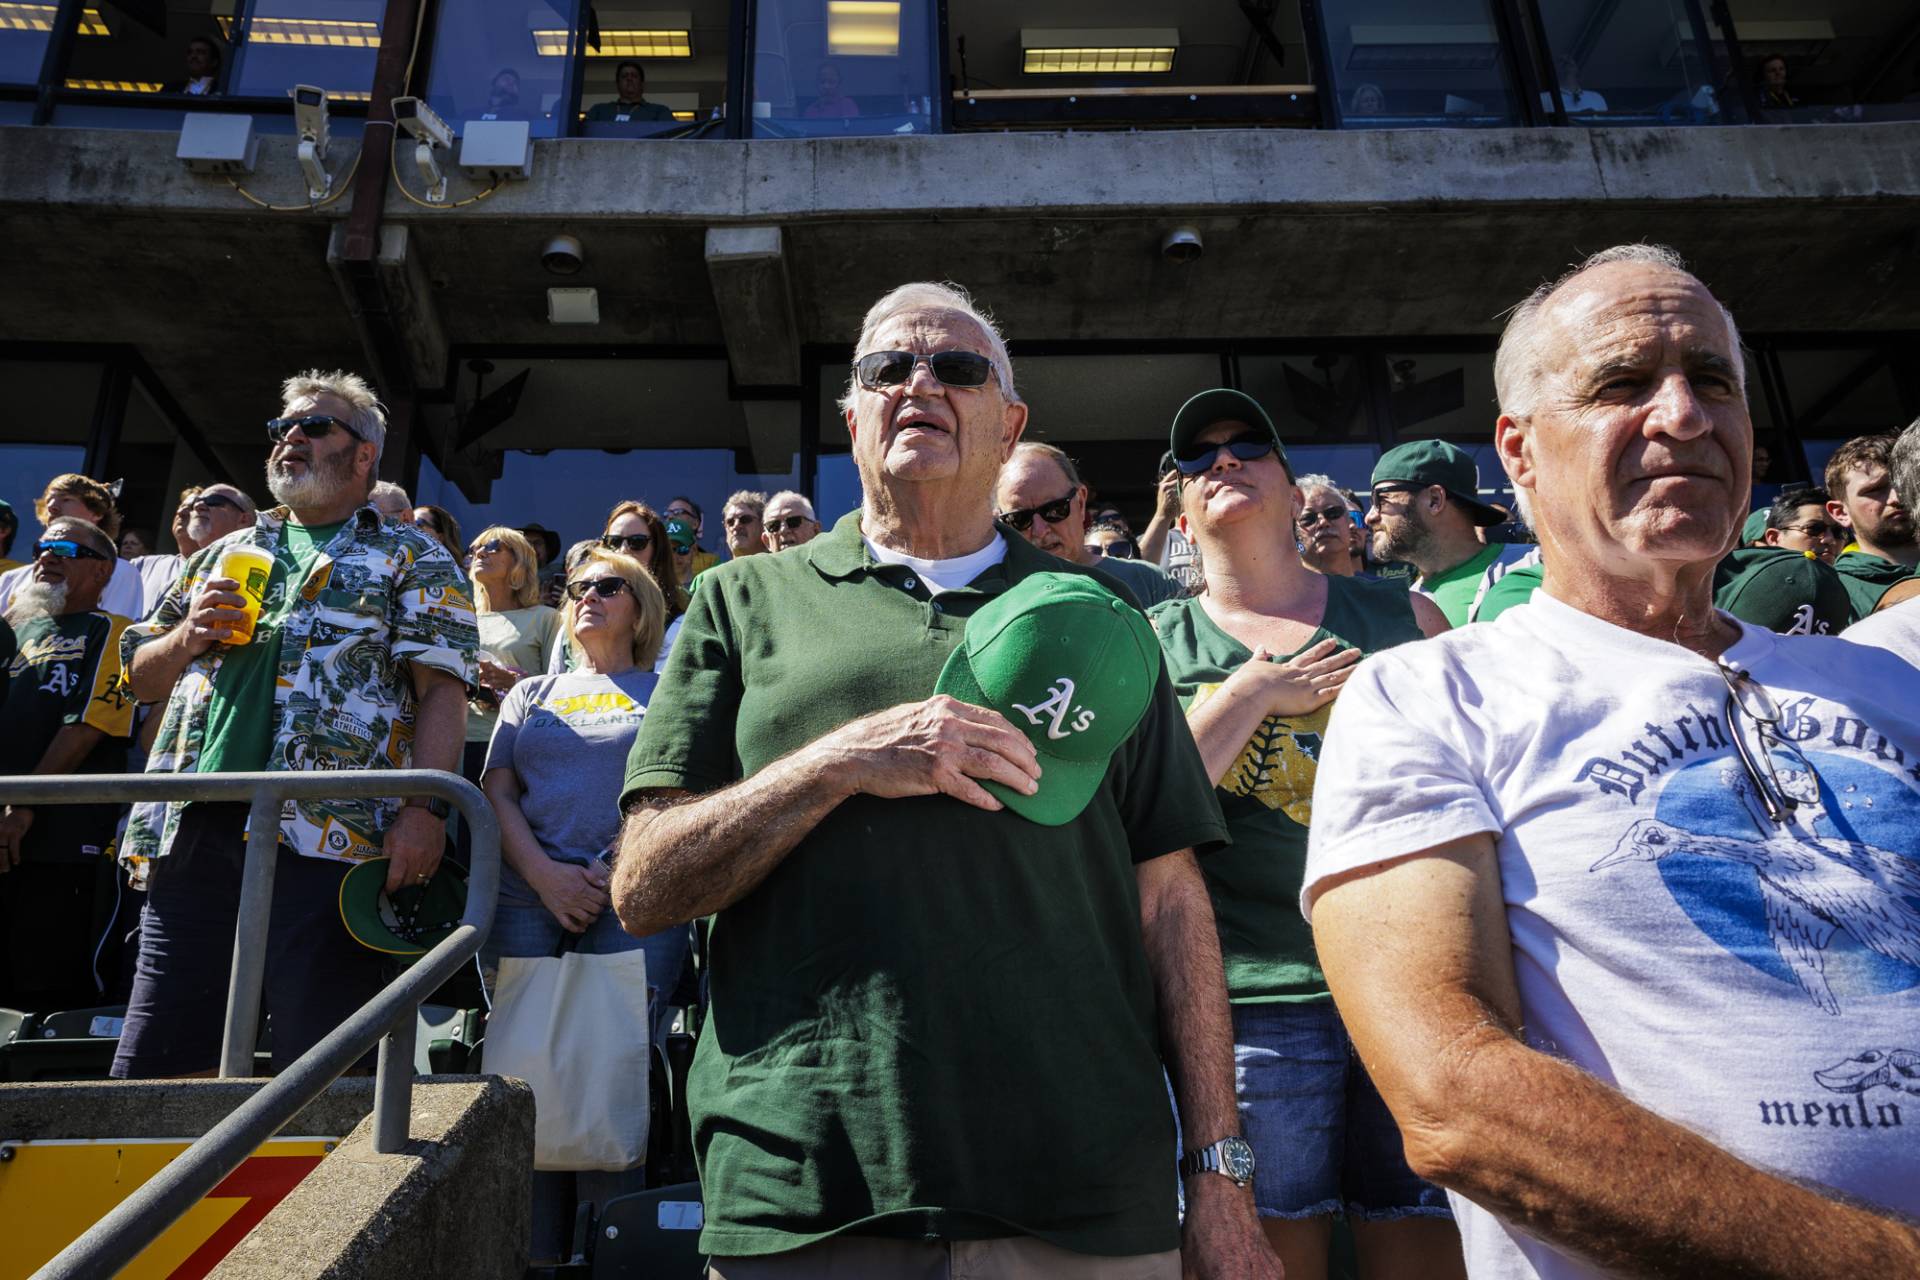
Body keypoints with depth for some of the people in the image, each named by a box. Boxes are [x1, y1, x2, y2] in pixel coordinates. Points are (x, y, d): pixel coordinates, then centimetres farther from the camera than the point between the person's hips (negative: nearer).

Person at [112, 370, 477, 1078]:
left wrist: (424, 807, -17)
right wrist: (189, 635, 5)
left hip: (326, 836, -5)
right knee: (150, 1067, 7)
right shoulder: (223, 555, 25)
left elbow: (442, 688, -3)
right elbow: (140, 675, 28)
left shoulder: (412, 559, 9)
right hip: (191, 830, 5)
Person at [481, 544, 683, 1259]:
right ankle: (534, 1256, 9)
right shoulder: (532, 694, 24)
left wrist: (610, 870, -12)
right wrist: (546, 875, -6)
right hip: (526, 897, 3)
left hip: (632, 901, -3)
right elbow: (496, 792, 12)